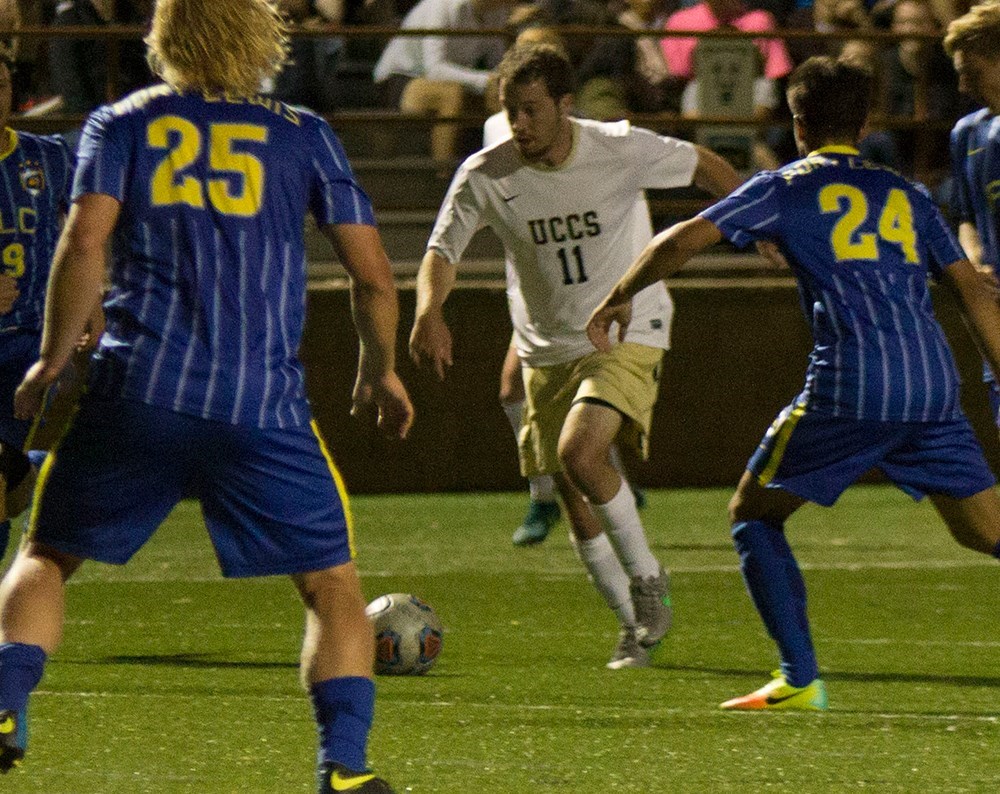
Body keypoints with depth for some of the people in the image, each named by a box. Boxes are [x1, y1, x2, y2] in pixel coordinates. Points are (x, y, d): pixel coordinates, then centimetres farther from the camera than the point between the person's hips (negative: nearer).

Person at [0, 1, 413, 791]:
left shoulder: (120, 125, 11)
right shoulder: (303, 135, 12)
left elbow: (83, 244, -3)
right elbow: (373, 274, 11)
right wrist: (380, 370, 27)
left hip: (136, 392, 0)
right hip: (263, 410, 0)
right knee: (332, 584, 10)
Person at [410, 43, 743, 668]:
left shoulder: (622, 151, -15)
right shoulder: (485, 176, -10)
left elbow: (705, 168, 1)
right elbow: (442, 251, -8)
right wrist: (429, 311, -28)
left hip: (627, 336, -4)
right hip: (548, 351, 4)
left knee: (579, 453, -27)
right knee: (576, 505, 4)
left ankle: (646, 575, -5)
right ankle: (636, 628, 23)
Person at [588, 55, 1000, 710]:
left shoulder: (785, 188, 11)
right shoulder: (908, 195, 22)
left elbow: (681, 242, 5)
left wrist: (617, 300, 18)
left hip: (850, 388, -4)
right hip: (935, 387, 4)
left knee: (754, 515, 13)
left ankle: (801, 680, 4)